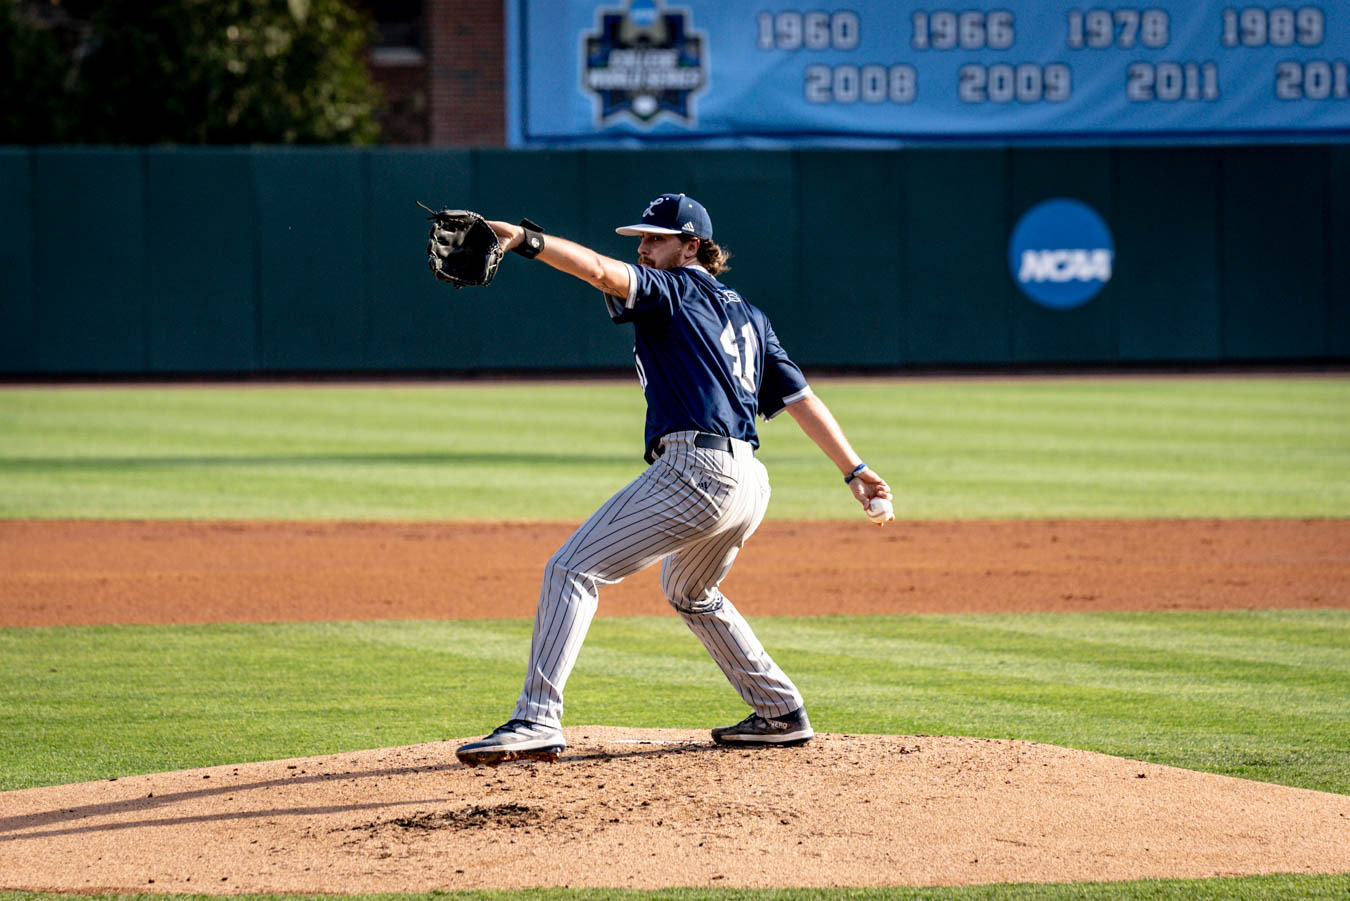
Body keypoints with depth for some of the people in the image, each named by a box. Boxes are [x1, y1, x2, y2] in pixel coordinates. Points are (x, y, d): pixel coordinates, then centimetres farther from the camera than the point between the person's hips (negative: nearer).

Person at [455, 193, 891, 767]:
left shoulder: (672, 290, 2)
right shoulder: (747, 318, 25)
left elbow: (601, 271, -17)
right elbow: (801, 398, 22)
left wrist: (524, 241, -28)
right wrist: (854, 470, 20)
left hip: (694, 470, -9)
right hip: (750, 483, 9)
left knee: (573, 570, -10)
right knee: (690, 593, 34)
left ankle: (538, 720, -23)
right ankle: (779, 714, 34)